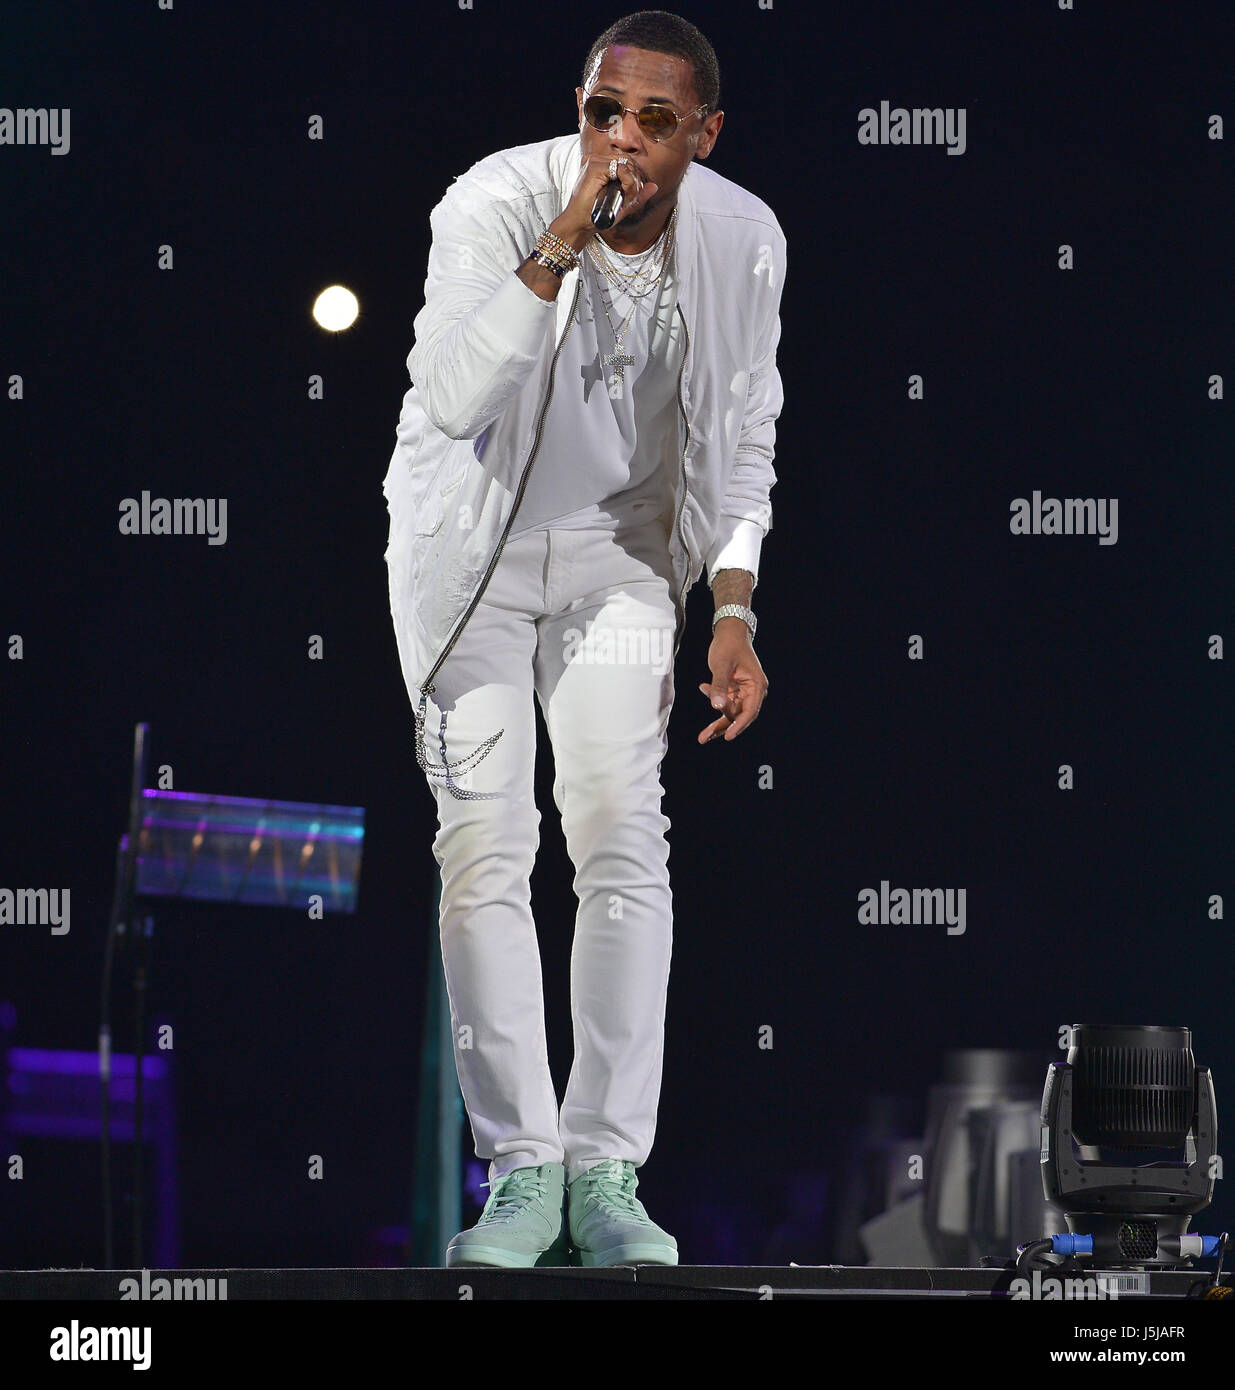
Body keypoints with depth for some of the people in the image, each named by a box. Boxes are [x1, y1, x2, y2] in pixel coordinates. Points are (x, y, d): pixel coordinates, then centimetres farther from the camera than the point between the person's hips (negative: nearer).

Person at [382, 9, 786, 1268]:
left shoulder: (742, 242, -10)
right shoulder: (495, 203, -21)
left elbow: (742, 441, 4)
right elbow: (450, 398, -35)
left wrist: (733, 615, -3)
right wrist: (558, 247, -41)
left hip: (618, 548, 2)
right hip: (470, 539, -2)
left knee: (620, 830, -15)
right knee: (483, 844, -11)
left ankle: (606, 1170, -12)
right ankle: (521, 1170, -4)